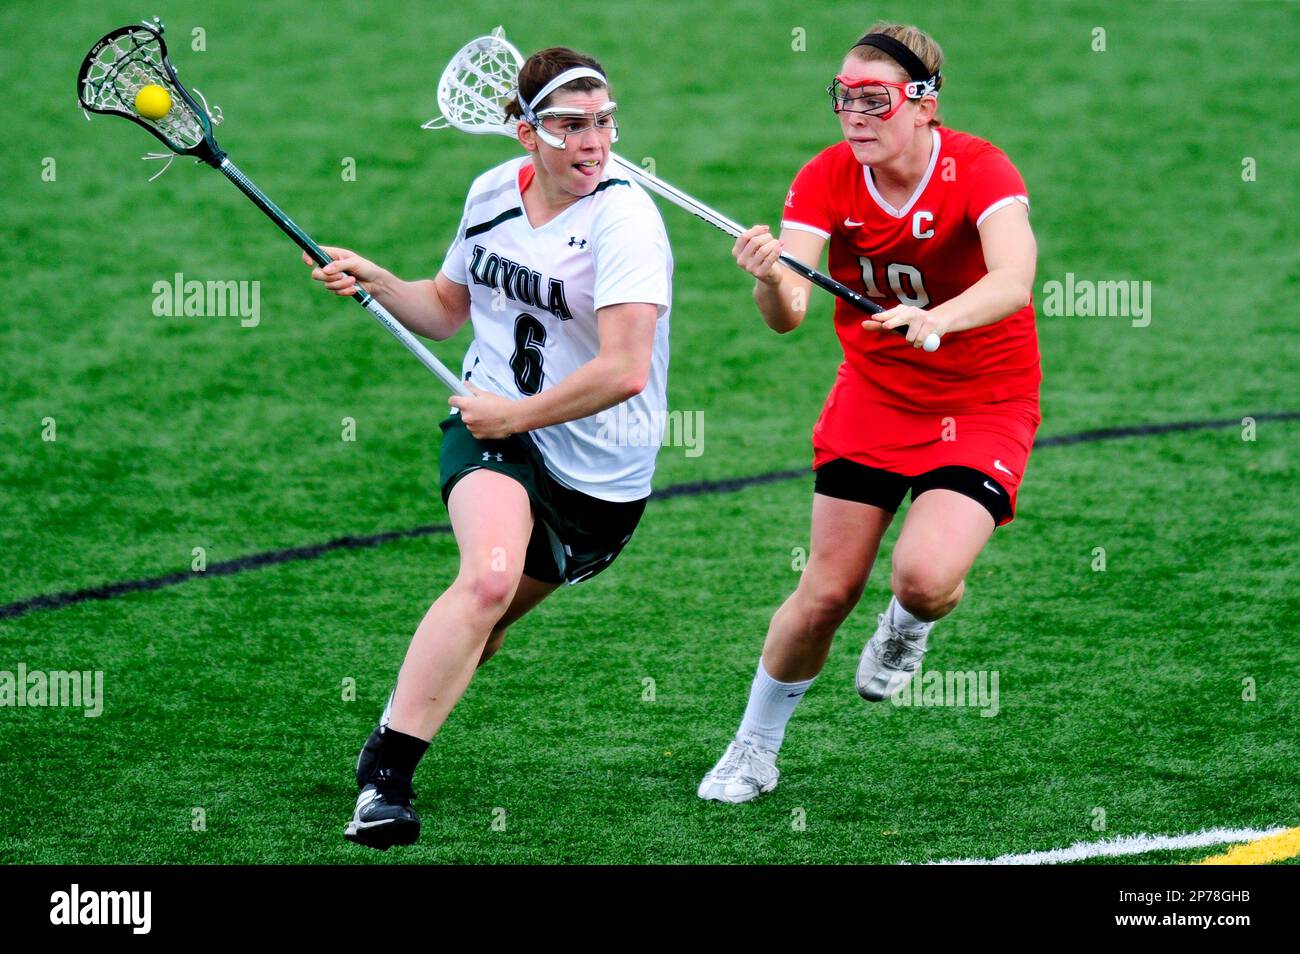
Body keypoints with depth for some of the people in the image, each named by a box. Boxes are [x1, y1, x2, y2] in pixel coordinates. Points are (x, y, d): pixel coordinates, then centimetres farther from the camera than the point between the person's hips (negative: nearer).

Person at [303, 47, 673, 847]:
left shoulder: (624, 219, -17)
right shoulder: (492, 193, 2)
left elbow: (623, 371, -26)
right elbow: (448, 308, 22)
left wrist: (519, 414, -18)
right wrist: (373, 281, 5)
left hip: (600, 473, -2)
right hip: (493, 430, 2)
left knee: (483, 623, 9)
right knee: (489, 576, -28)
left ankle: (401, 741, 38)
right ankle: (384, 771, -23)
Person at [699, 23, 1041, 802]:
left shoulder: (979, 170, -21)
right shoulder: (828, 179, -12)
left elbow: (1012, 281, -39)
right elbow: (788, 315, -23)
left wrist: (936, 319, -58)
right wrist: (772, 280, -47)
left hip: (983, 407, -3)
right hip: (873, 398, 3)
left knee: (925, 577, -24)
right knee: (828, 593, 1)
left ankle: (911, 623, 15)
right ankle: (755, 751, 25)